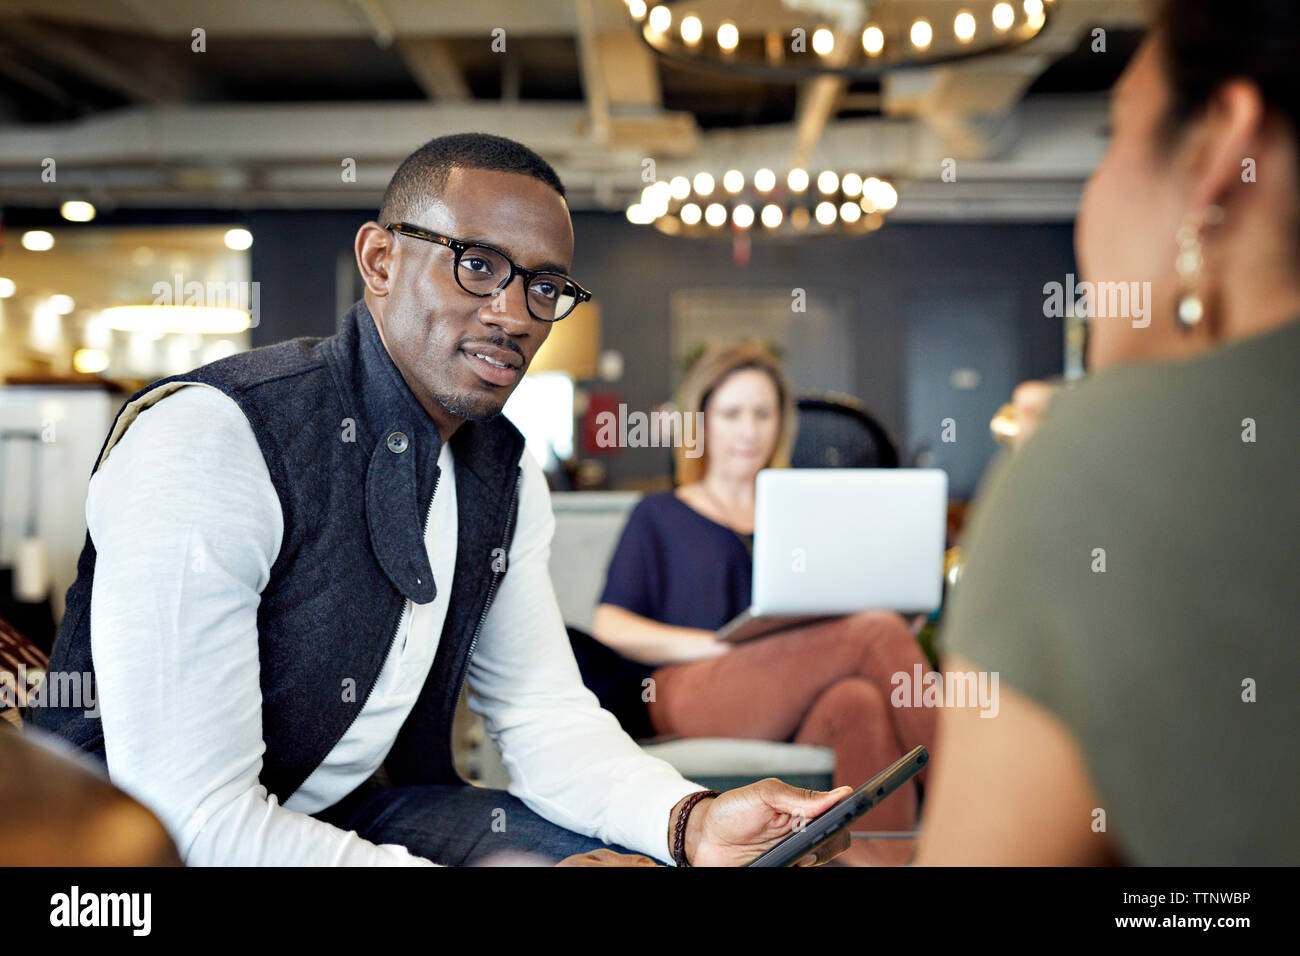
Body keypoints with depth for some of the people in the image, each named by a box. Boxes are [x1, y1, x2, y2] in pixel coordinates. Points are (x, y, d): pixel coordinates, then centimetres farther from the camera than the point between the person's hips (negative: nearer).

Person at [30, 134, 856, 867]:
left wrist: (690, 820, -18)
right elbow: (194, 823, -28)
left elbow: (547, 713, 2)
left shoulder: (505, 476, -1)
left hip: (368, 808, 7)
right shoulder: (204, 439, -24)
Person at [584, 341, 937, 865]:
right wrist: (721, 644, -10)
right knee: (879, 635, -29)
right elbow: (609, 626, 7)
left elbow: (838, 614, 21)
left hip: (791, 711, 3)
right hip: (688, 694, -3)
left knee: (859, 699, -37)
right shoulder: (660, 516, 22)